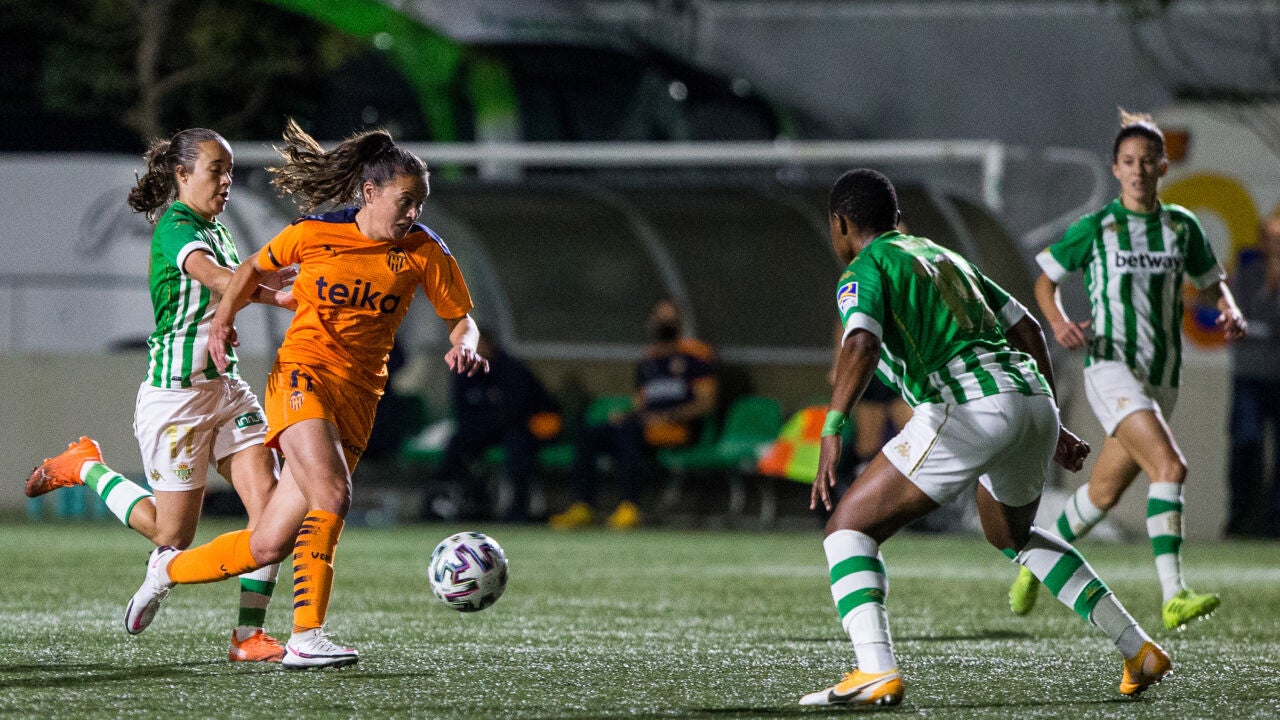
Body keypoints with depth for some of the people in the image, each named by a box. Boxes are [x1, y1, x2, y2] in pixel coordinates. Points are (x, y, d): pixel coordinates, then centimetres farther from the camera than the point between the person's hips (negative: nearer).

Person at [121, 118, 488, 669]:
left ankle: (170, 568, 27)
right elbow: (255, 268, 15)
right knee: (333, 495, -31)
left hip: (358, 399, 4)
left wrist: (464, 348, -16)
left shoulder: (424, 252, 0)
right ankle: (306, 638, -30)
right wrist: (224, 317, -1)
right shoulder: (313, 234, -3)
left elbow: (462, 319, 7)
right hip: (302, 373, -4)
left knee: (270, 545, 1)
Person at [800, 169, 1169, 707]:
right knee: (1011, 535, 35)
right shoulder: (941, 256, 29)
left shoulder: (864, 269, 5)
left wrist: (832, 431, -26)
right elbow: (1027, 329, 28)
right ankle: (1139, 650, 28)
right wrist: (1053, 425, 33)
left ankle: (876, 672, -23)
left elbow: (862, 344, -17)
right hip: (1034, 397, 8)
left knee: (850, 529, -1)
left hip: (970, 406, -8)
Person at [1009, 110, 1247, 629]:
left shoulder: (1182, 226, 10)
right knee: (1170, 467, -25)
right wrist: (1057, 320, -10)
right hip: (1112, 367, -5)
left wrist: (1230, 312, -1)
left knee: (1104, 493, 12)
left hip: (1162, 379, 5)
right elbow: (1046, 277, 10)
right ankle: (1173, 596, -30)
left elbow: (1211, 282, 21)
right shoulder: (1096, 228, 0)